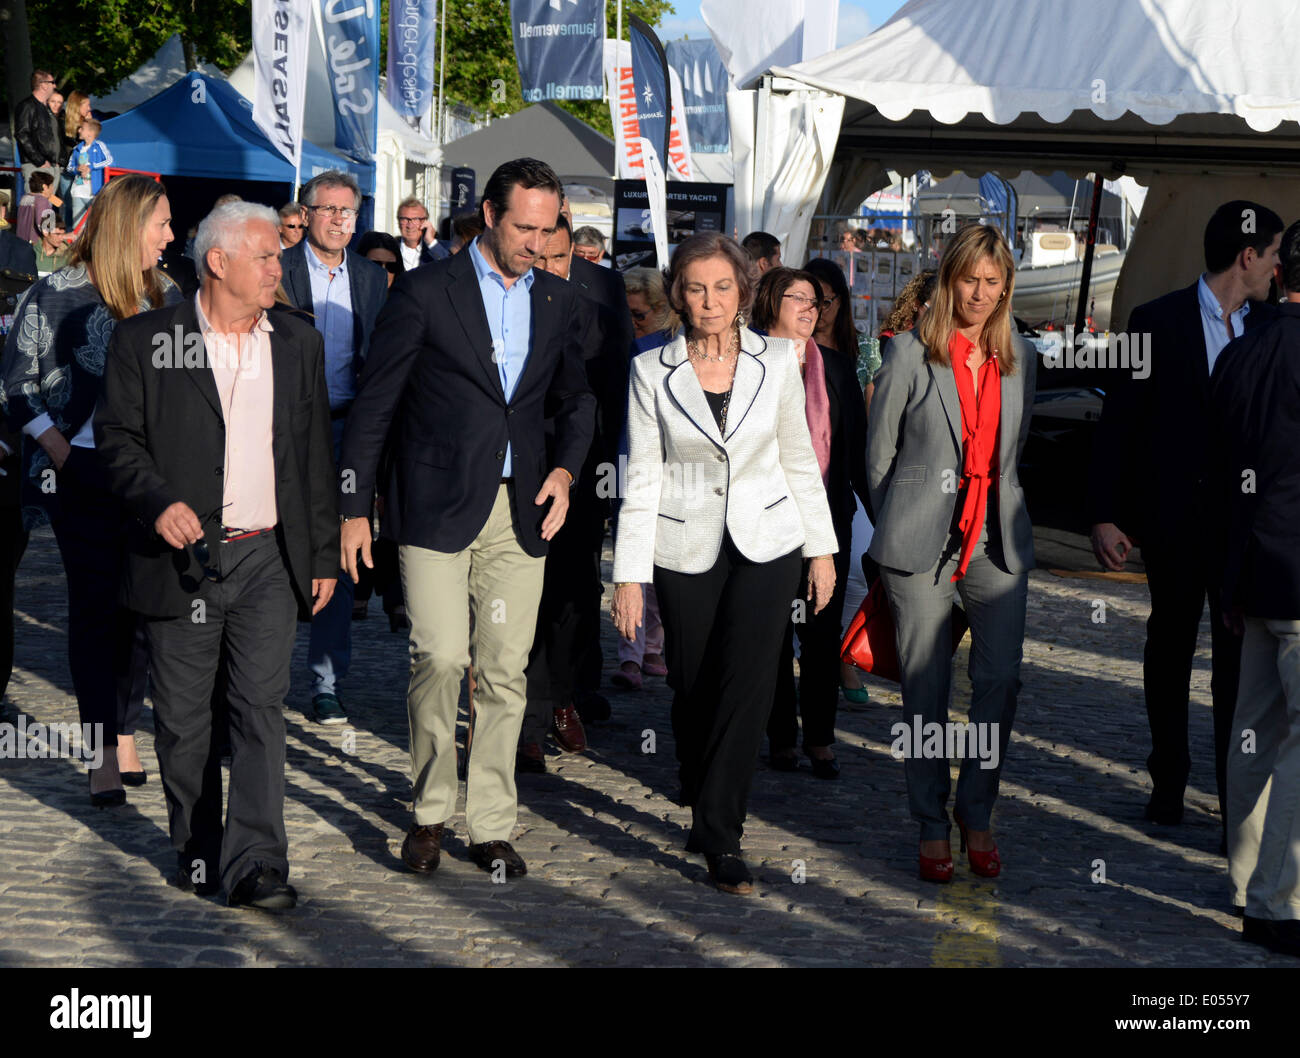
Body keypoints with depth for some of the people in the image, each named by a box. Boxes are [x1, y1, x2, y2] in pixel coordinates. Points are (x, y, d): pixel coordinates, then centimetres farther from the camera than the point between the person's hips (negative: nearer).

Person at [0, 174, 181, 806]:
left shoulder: (165, 296, 9)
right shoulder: (58, 296, -5)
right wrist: (60, 451, -9)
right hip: (84, 474, -4)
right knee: (95, 605, -2)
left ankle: (124, 735, 16)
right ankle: (106, 753, 2)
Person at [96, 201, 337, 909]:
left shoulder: (298, 344, 11)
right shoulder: (145, 341, 0)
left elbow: (316, 458, 14)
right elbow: (118, 438, -1)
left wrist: (323, 557, 12)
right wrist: (159, 503, -18)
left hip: (268, 559, 2)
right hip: (183, 556, -1)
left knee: (261, 708, -7)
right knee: (183, 715, 7)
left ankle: (255, 864, -9)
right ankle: (195, 850, 22)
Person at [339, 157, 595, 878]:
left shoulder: (558, 303, 12)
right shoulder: (425, 292, -2)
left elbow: (575, 398, 23)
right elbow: (374, 405, -1)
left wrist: (565, 467, 3)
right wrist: (354, 508, -3)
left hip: (520, 512, 4)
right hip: (437, 507, -4)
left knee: (505, 671, 2)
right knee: (441, 657, -12)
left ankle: (491, 826, 12)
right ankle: (430, 811, 7)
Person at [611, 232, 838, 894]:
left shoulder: (777, 361, 1)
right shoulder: (651, 372, -1)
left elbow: (799, 460, 9)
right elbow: (642, 478, -2)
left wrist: (822, 548, 8)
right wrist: (629, 577, -5)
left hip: (766, 543, 0)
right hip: (685, 549, 0)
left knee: (747, 687, -12)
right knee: (693, 691, 6)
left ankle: (720, 838, -8)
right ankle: (702, 804, 31)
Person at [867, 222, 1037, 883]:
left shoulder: (1020, 359, 10)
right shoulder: (910, 355, -2)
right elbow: (878, 454, 4)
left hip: (998, 542, 3)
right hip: (922, 543, -3)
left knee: (1000, 681, -1)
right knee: (925, 689, 1)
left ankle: (977, 817, 15)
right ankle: (932, 827, 12)